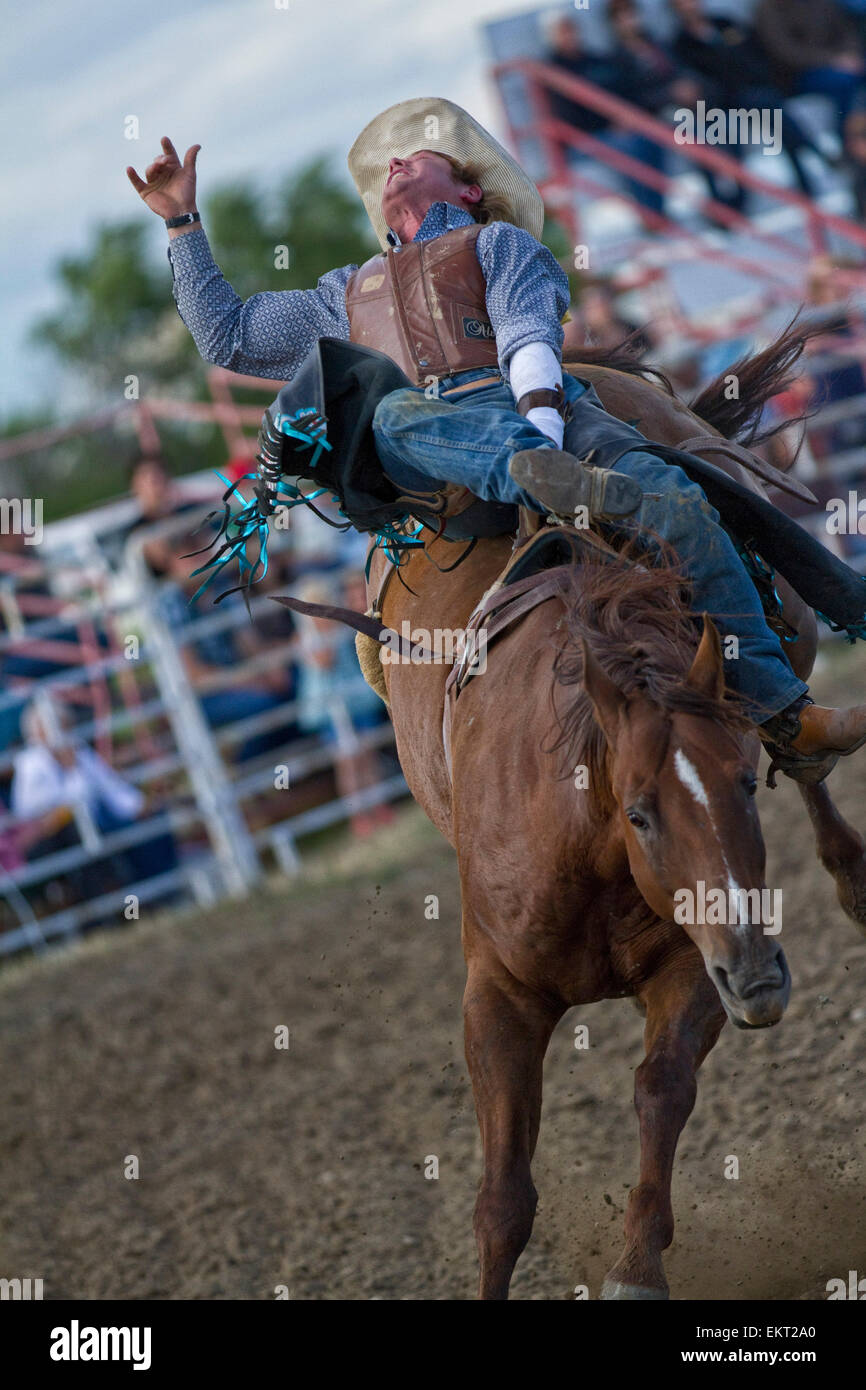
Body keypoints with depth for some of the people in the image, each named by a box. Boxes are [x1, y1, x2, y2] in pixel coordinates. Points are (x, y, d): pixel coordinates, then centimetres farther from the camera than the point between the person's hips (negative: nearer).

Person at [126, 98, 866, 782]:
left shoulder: (500, 241, 29)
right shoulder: (350, 295, 41)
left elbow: (528, 330, 7)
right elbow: (227, 336, 46)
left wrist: (543, 416, -14)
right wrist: (183, 222, 40)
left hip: (532, 404, -1)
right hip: (422, 443, 1)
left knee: (681, 507, -26)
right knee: (396, 413, -38)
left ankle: (784, 715, -25)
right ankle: (556, 483, -62)